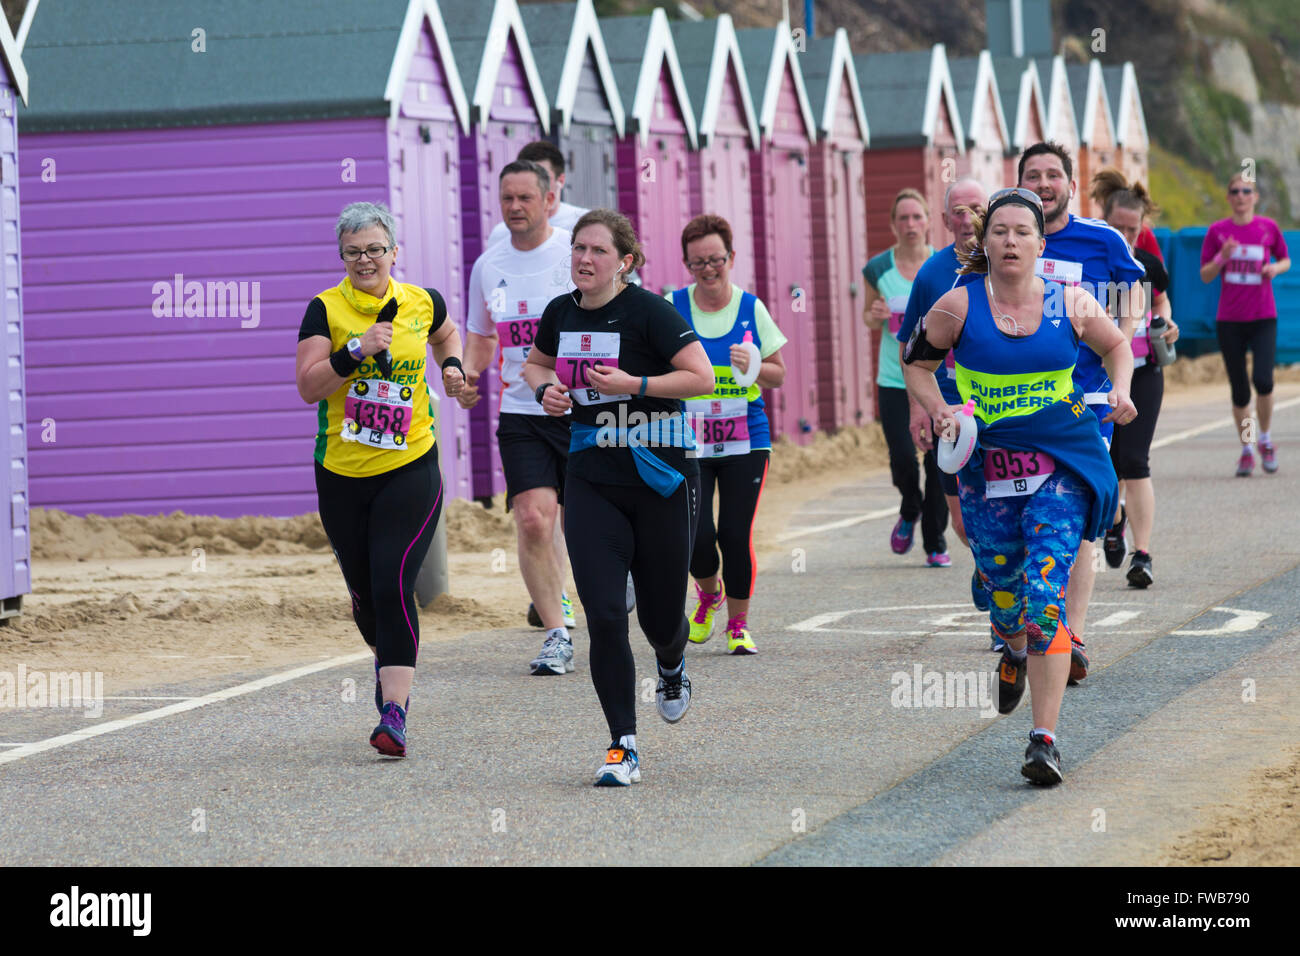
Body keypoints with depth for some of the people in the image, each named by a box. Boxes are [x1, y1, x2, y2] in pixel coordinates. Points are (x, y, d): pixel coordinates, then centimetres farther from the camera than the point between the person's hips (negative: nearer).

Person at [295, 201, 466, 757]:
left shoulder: (422, 303, 2)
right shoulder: (326, 309, -5)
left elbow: (446, 334, 27)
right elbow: (307, 387, -14)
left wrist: (452, 366, 8)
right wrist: (356, 350, -25)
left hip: (410, 468, -1)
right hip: (342, 475, 1)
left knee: (394, 585, -15)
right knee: (364, 592, 12)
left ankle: (394, 713, -17)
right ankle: (388, 662, 45)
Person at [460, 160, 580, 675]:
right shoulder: (488, 266, 9)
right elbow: (480, 337, 23)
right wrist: (467, 374, 1)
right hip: (520, 413, 3)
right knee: (532, 517, -11)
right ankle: (557, 633, -3)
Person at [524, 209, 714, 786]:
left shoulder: (647, 311, -12)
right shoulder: (561, 313, 5)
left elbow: (702, 376, -14)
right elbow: (536, 363, 25)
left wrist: (633, 384, -20)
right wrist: (545, 388, 3)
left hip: (661, 479, -3)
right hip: (592, 483, 3)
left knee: (660, 618, 8)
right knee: (604, 615, -10)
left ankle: (672, 667, 47)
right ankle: (622, 748, -4)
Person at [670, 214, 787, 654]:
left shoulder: (751, 308, 2)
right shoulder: (672, 308, -1)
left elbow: (778, 375, 8)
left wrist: (752, 366, -12)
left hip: (744, 440, 0)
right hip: (687, 440, 0)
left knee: (737, 535, -5)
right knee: (697, 535, -9)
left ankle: (739, 623, 14)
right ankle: (708, 592, 25)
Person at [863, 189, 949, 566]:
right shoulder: (878, 269, 2)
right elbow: (868, 316, 15)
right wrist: (875, 317, -8)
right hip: (894, 379, 0)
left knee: (939, 461, -4)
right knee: (902, 458, -8)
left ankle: (936, 542, 8)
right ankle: (909, 512, 24)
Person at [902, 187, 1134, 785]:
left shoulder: (1069, 303, 0)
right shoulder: (959, 306, -3)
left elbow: (1116, 345, 18)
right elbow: (915, 362, 10)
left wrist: (1120, 392, 0)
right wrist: (939, 410, -6)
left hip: (1062, 466, -1)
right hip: (988, 465, 1)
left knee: (1045, 593, -14)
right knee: (1005, 592, 9)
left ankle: (1045, 740, -13)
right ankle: (1014, 652, 50)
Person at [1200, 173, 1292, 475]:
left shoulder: (1268, 228, 2)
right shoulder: (1217, 231, 2)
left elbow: (1286, 259, 15)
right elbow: (1205, 275, 4)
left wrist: (1276, 268, -7)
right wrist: (1222, 258, -15)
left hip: (1263, 317, -1)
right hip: (1229, 319, 1)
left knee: (1262, 379, -17)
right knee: (1239, 390, 3)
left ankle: (1265, 439, 7)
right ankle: (1246, 450, 18)